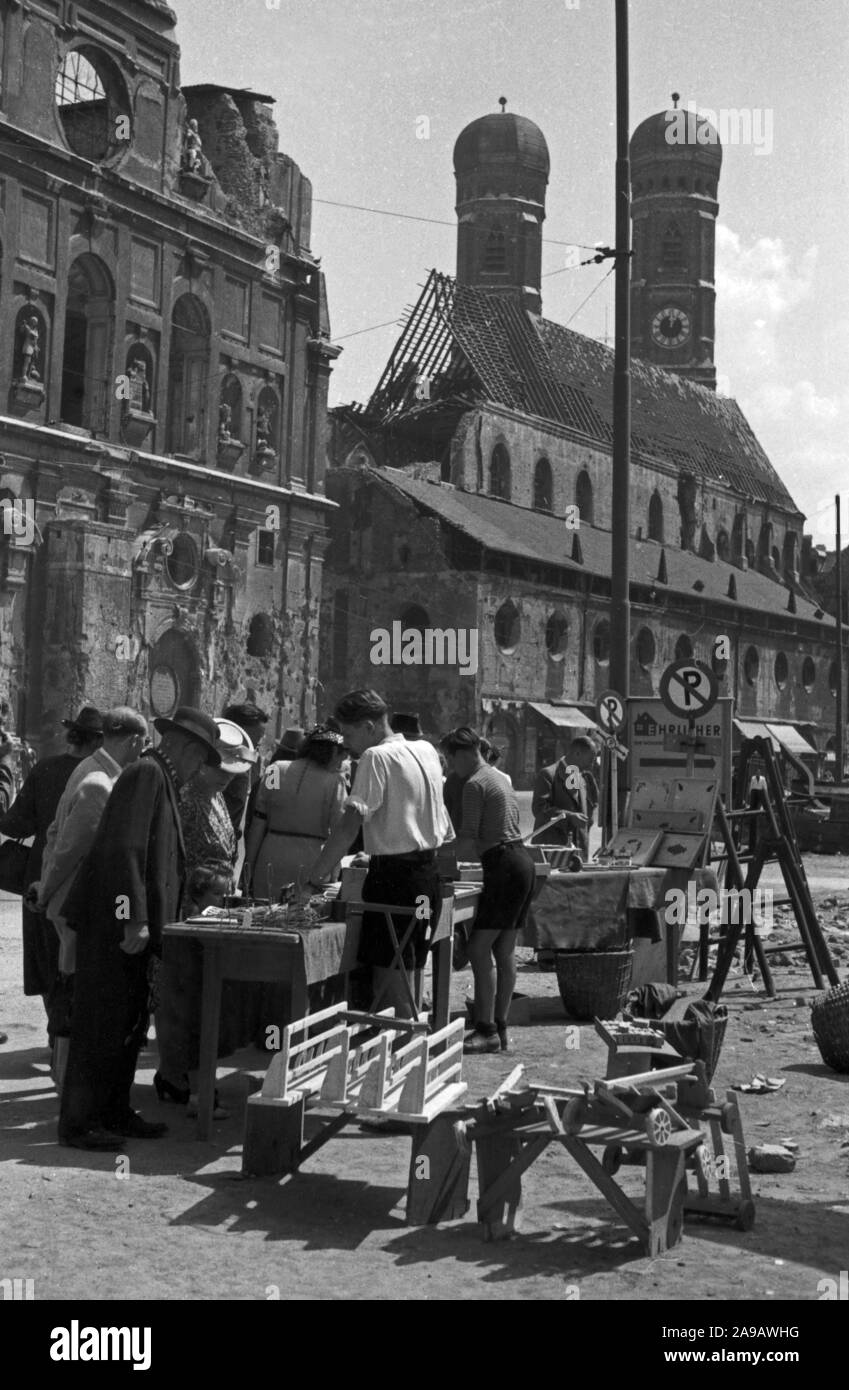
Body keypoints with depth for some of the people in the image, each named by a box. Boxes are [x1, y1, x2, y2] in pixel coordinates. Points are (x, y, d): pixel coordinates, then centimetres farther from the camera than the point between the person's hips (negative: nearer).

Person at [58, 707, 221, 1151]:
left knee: (130, 1024, 14)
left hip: (133, 928, 10)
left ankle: (114, 1112, 22)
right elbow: (124, 849, -21)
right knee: (100, 1023, -5)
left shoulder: (162, 780, 19)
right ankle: (78, 1122, 2)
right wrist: (135, 919, -24)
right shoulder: (146, 774, -13)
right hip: (112, 923, -10)